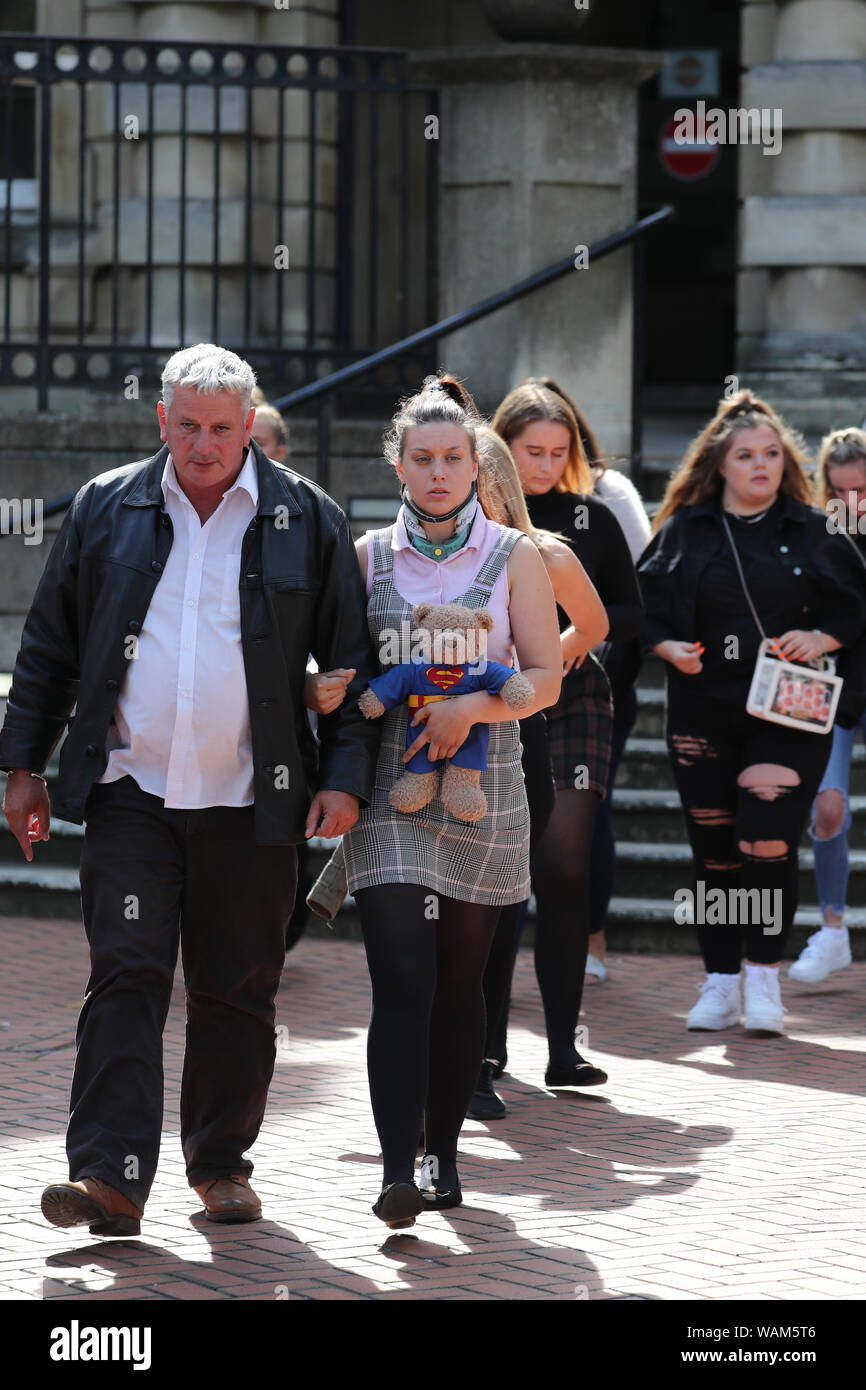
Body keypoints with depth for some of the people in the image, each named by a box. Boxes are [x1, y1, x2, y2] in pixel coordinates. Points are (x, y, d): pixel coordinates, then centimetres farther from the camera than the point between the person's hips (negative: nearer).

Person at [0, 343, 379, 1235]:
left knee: (237, 991, 7)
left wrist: (345, 778, -3)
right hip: (131, 791, 0)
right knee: (126, 974, -9)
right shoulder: (105, 509, 5)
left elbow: (353, 659, 4)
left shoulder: (307, 519, 2)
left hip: (252, 798, 0)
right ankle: (111, 1177, -13)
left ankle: (222, 1163, 22)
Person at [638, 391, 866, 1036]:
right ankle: (720, 985, 14)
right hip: (702, 711, 2)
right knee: (713, 849, 4)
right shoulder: (683, 531, 7)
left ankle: (765, 981, -2)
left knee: (768, 843, -15)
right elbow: (645, 607, 10)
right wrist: (670, 647, -8)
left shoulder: (814, 532, 5)